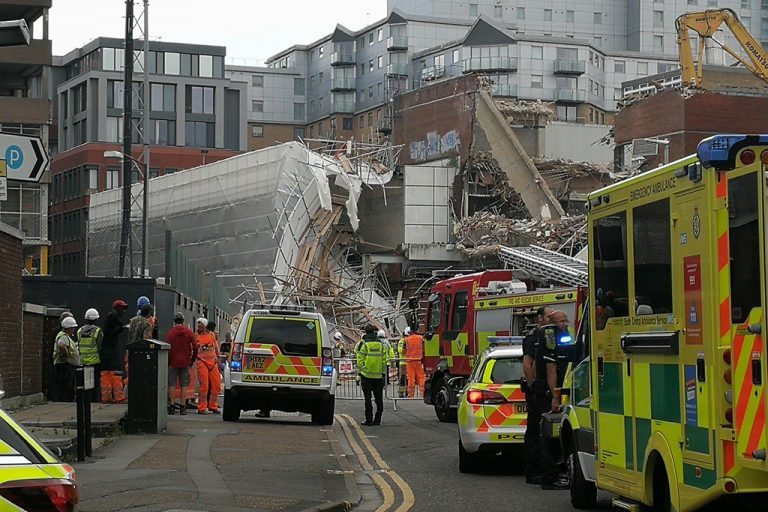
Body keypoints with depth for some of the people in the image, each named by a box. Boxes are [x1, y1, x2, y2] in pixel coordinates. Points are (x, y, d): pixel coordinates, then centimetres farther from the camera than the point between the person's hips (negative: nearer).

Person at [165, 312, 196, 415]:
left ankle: (172, 406, 1)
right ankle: (183, 407, 2)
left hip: (173, 362, -2)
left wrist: (167, 362, 1)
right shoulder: (189, 332, 2)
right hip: (185, 362, 2)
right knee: (184, 384, 5)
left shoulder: (171, 332, -4)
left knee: (172, 384, 4)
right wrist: (192, 360, 13)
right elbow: (194, 347, 2)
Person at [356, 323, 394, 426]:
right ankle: (377, 419, 10)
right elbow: (384, 359, 7)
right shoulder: (381, 343, 6)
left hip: (366, 374, -3)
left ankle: (369, 420, -2)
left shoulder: (363, 344, -6)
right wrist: (383, 371, 14)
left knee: (368, 398, 0)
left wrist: (360, 371, 2)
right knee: (379, 398, 9)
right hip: (379, 375, 3)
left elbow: (360, 360, -8)